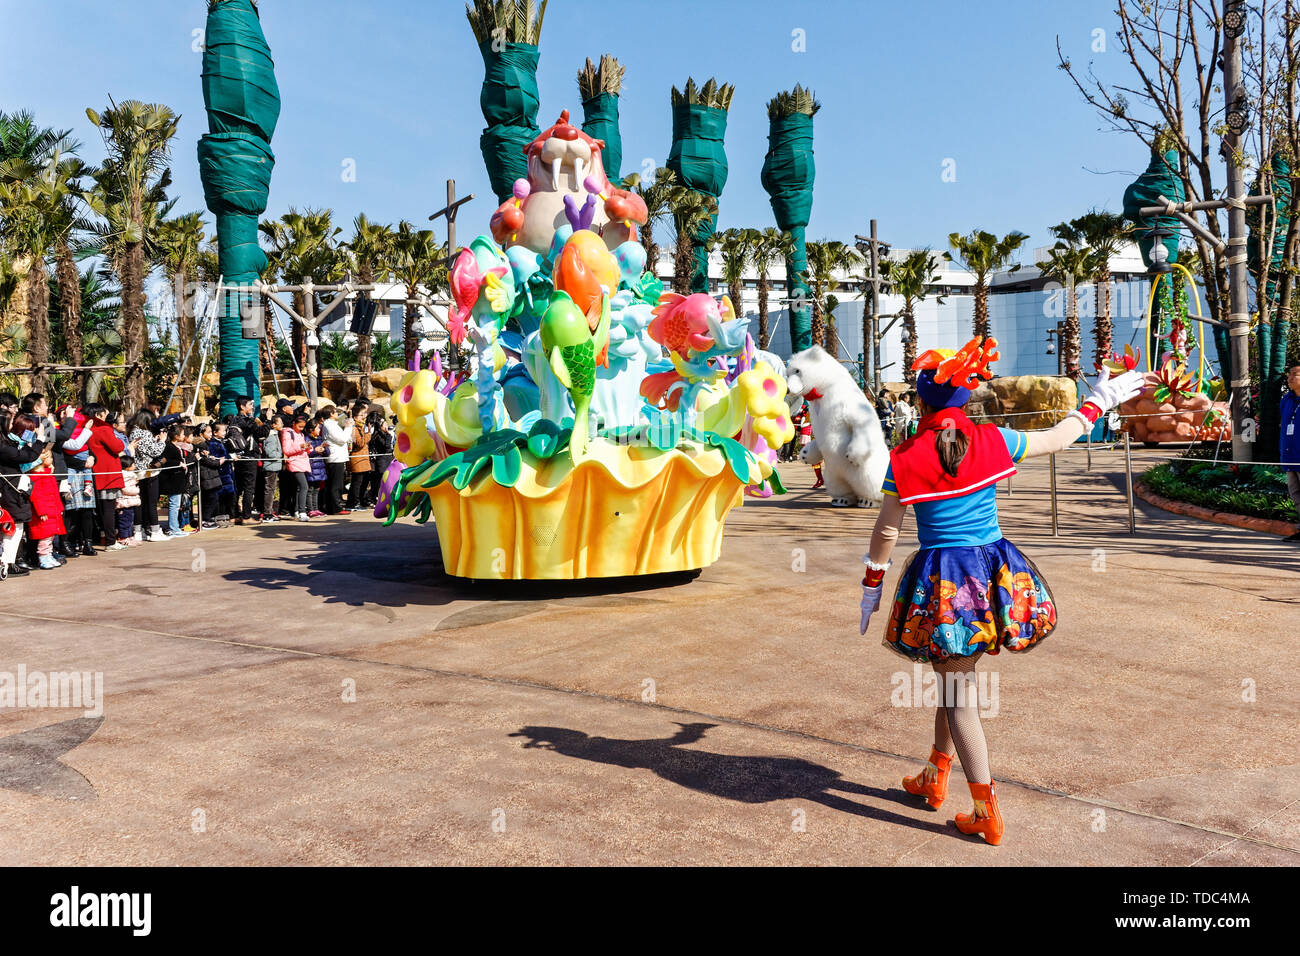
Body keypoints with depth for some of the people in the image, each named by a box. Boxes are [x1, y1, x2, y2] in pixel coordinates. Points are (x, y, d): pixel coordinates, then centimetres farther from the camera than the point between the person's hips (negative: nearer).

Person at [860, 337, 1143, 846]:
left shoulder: (904, 460, -10)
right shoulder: (993, 442, -3)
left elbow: (885, 531, -3)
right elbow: (1057, 438, 12)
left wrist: (871, 589, 9)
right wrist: (1099, 400, 29)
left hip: (942, 584, -4)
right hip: (995, 573, 4)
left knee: (958, 694, 7)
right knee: (957, 678, 22)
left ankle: (988, 815, 13)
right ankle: (935, 777, 38)